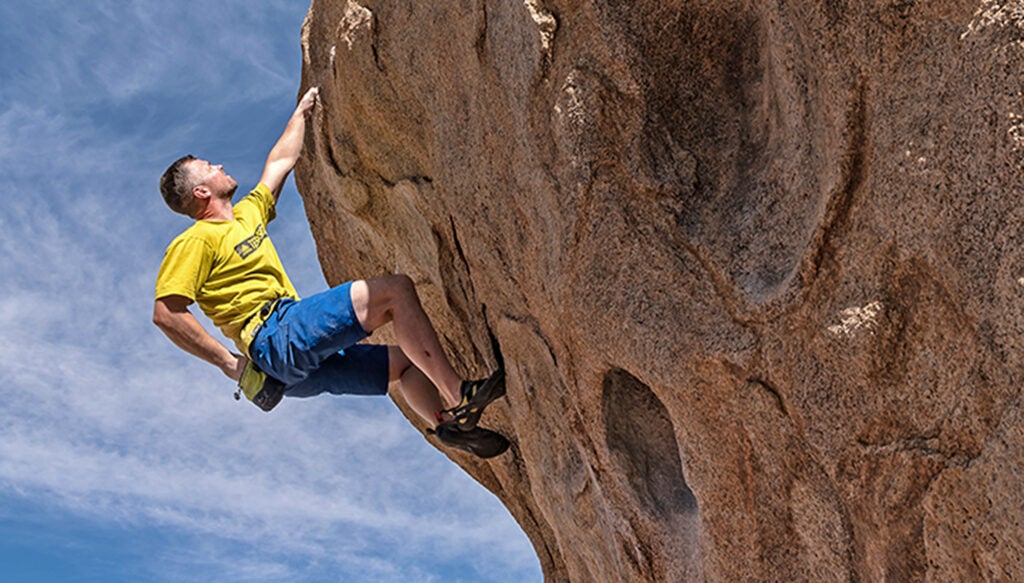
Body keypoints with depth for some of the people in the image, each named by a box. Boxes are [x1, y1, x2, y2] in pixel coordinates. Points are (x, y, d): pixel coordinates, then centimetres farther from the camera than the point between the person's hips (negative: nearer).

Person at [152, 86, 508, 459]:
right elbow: (166, 314, -13)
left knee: (407, 363, 9)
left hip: (306, 363, 10)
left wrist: (302, 112, 44)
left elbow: (280, 162, 38)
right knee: (396, 290, -17)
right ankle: (460, 394, -24)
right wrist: (230, 362, -16)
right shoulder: (195, 242, -2)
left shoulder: (246, 216, 25)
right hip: (277, 335, -10)